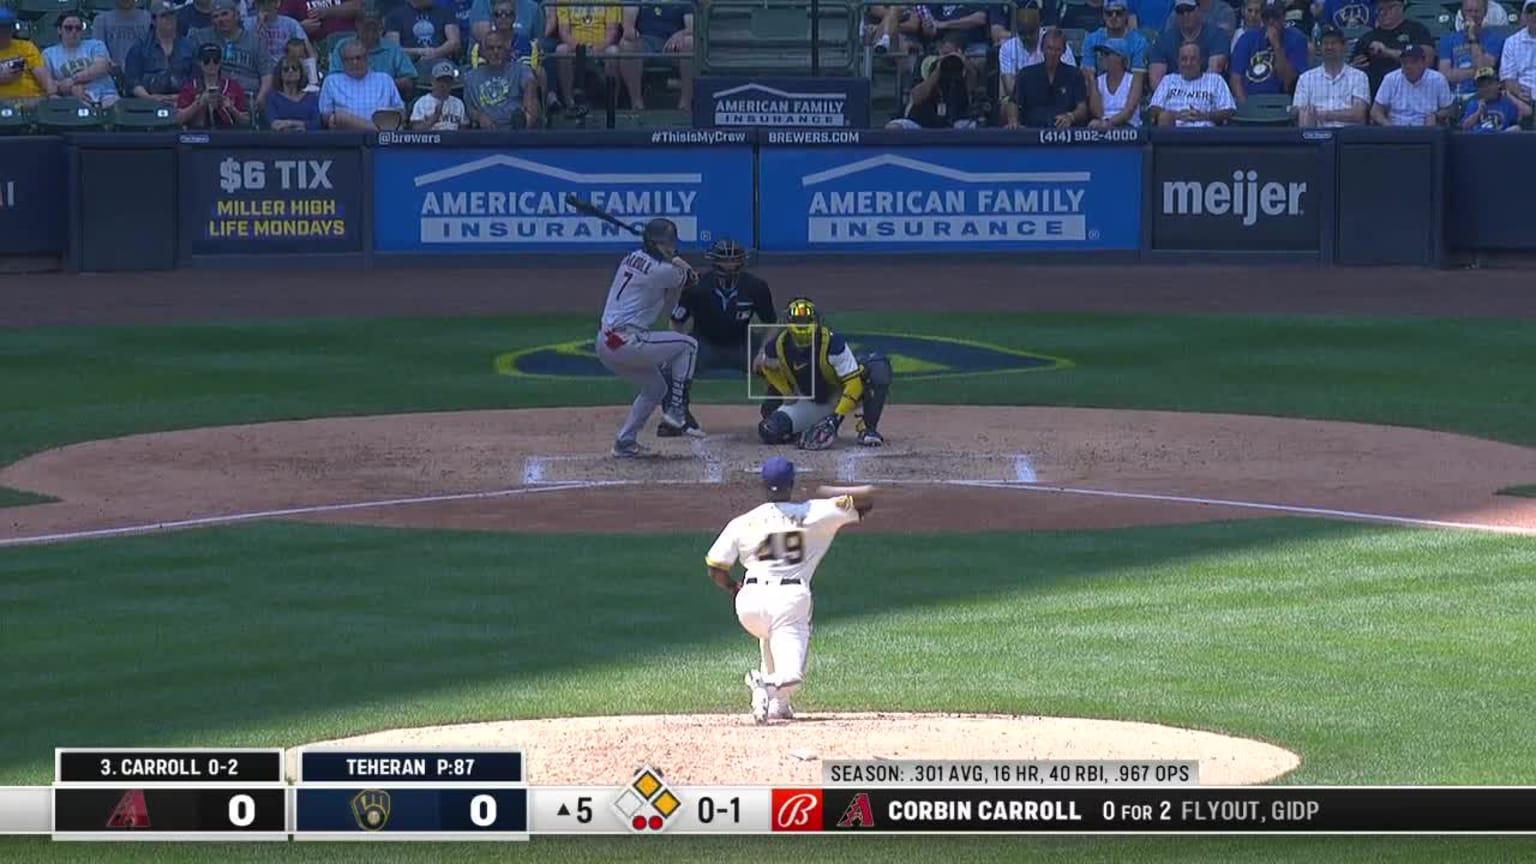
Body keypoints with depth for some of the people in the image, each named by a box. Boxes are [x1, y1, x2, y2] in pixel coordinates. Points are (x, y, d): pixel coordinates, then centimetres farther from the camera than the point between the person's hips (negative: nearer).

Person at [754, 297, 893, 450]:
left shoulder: (833, 343, -29)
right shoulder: (778, 346, -17)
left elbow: (854, 383, -29)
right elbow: (767, 368, 8)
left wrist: (836, 418, -35)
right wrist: (787, 394, -3)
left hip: (839, 396, -2)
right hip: (810, 404, 3)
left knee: (878, 367, -31)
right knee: (769, 432, -23)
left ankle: (868, 428, -22)